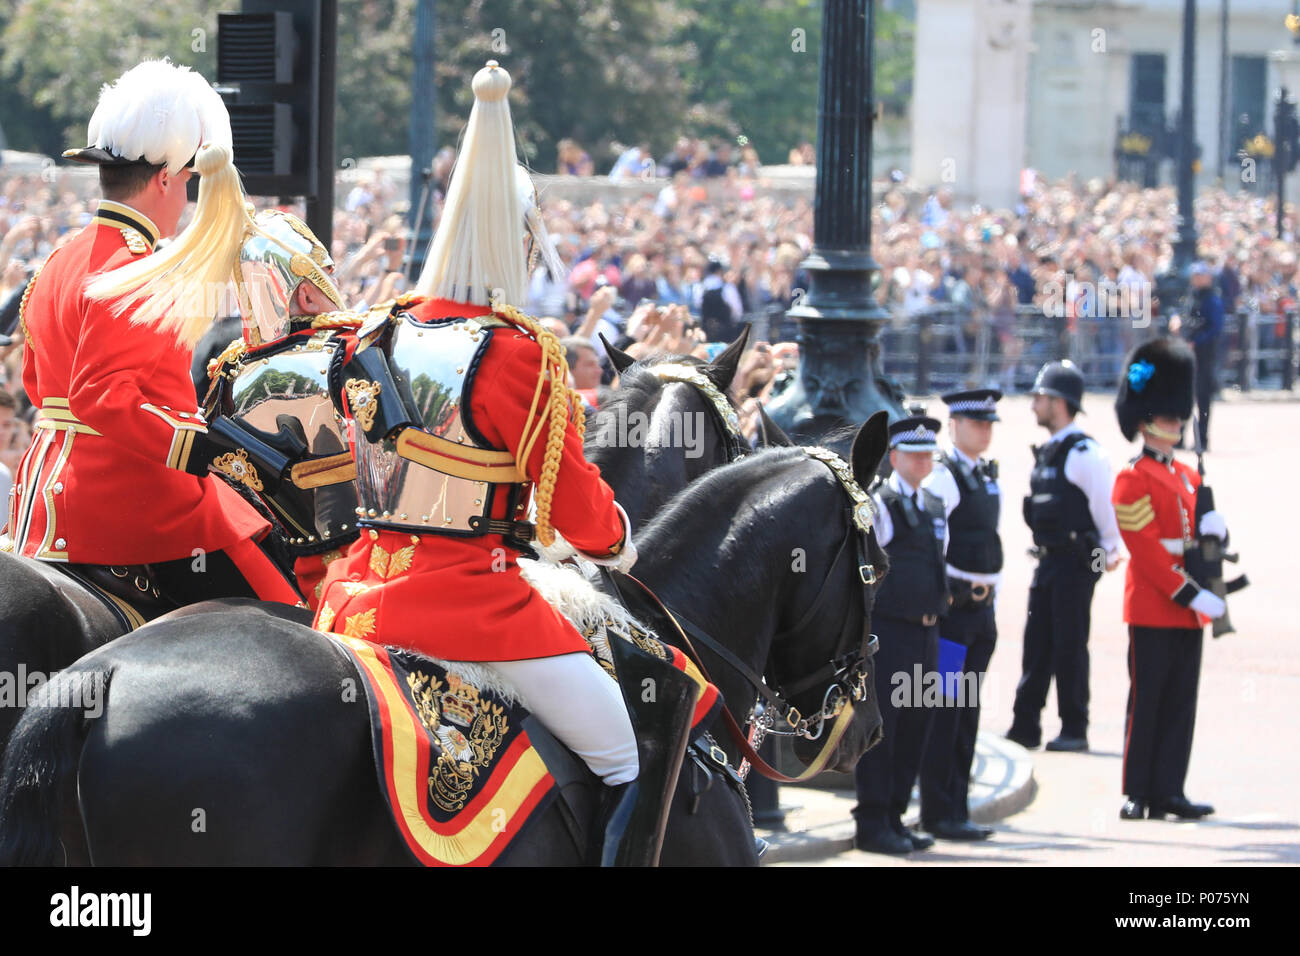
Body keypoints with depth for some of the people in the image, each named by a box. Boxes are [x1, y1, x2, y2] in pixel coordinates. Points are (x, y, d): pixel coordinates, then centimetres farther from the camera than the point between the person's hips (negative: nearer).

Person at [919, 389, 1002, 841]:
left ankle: (956, 810, 15)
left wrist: (991, 600, 17)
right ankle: (938, 814, -4)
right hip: (950, 607, -8)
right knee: (944, 711, -6)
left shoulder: (988, 477, 15)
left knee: (967, 713, 10)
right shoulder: (942, 477, -12)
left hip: (980, 612, 8)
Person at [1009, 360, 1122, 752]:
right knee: (1037, 644, 9)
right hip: (1048, 559, 9)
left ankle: (1074, 730, 2)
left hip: (1075, 563, -9)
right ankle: (1026, 727, 12)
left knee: (1070, 646, -4)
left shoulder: (1083, 452, -14)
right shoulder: (1047, 452, 14)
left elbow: (1106, 503, -13)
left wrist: (1110, 551, -5)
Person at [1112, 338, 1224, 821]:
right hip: (1153, 608, -7)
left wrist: (1215, 529, -5)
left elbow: (1205, 536, 20)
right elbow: (1146, 548, -15)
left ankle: (1168, 792, 9)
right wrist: (1192, 594, -18)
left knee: (1180, 703, 6)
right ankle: (1137, 794, 0)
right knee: (1146, 700, -4)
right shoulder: (1133, 479, -8)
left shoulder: (1188, 477, 17)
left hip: (1187, 612, 7)